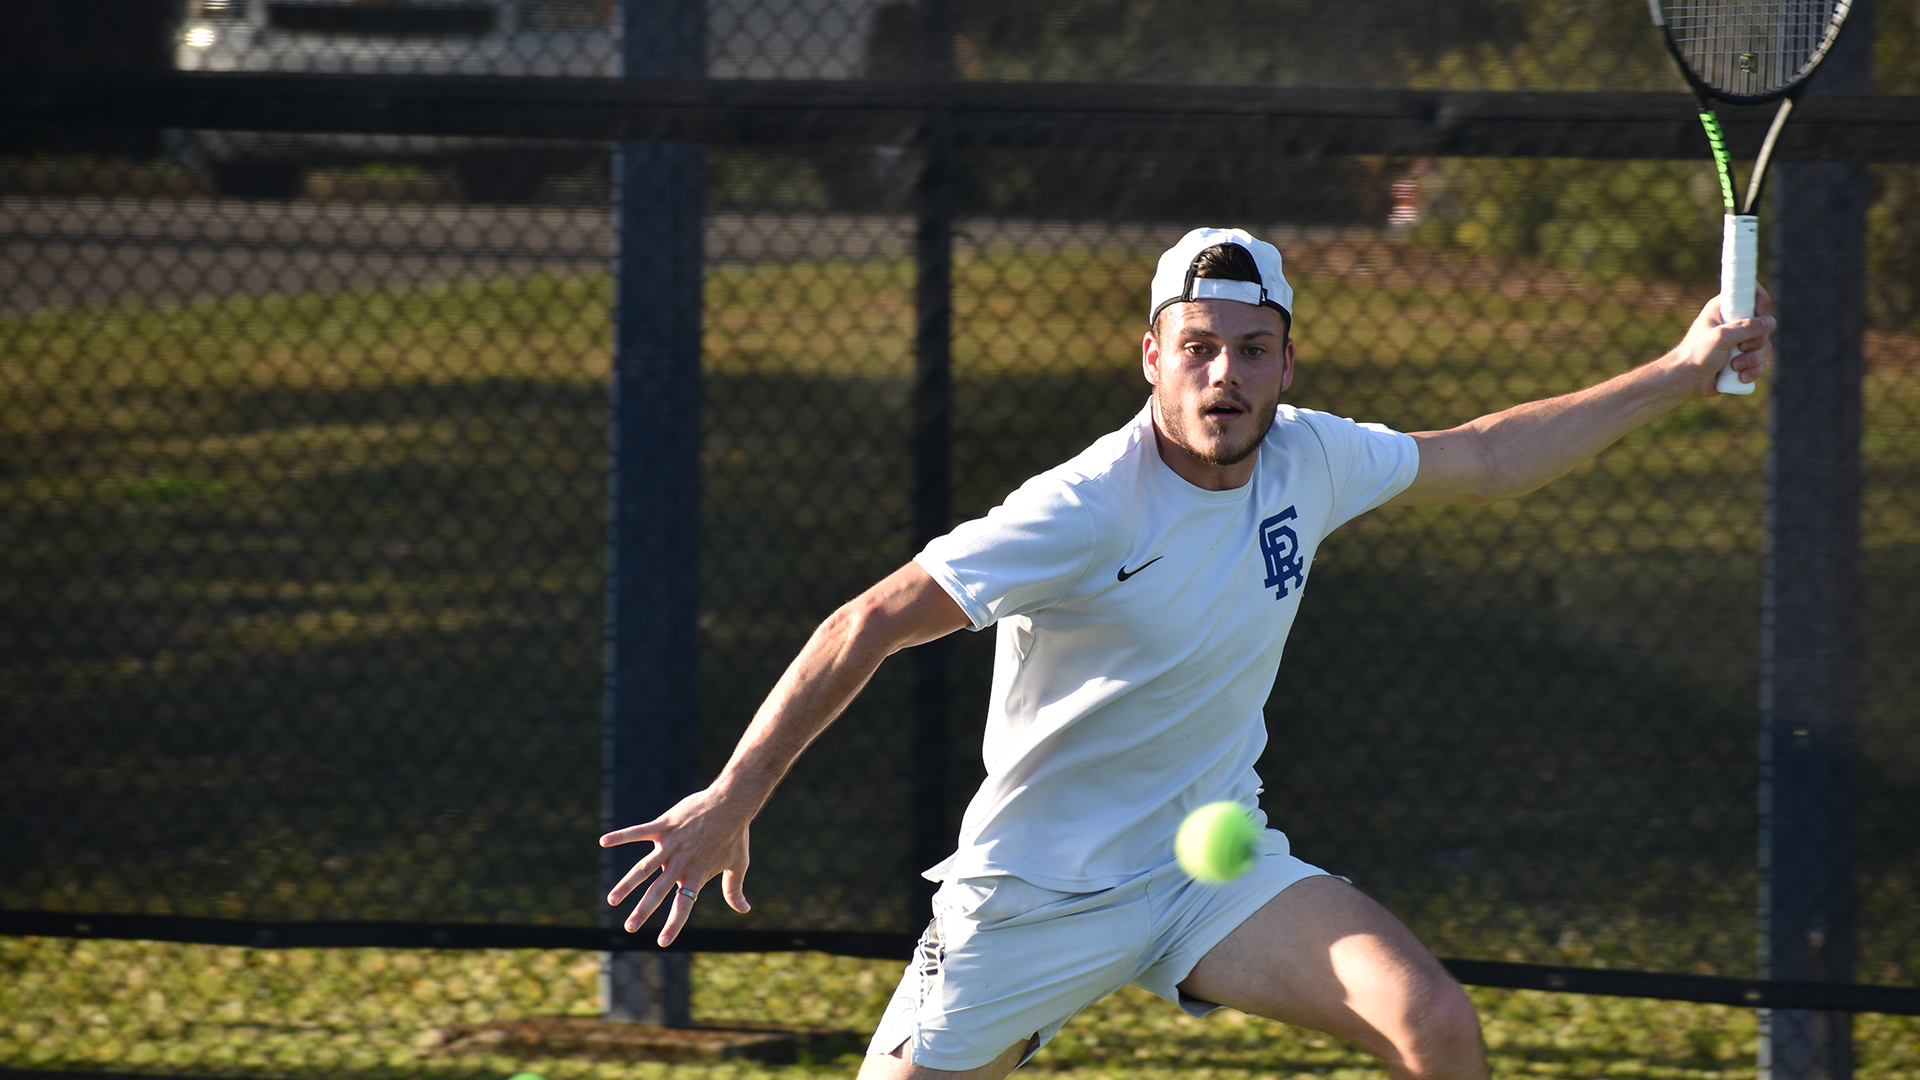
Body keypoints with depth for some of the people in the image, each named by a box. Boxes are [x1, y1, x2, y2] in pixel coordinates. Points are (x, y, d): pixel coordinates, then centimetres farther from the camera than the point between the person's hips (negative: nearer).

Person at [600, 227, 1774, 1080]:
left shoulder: (1306, 459, -4)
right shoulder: (1086, 509, -24)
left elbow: (1483, 458, 14)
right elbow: (872, 626, -25)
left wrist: (1677, 375, 12)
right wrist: (733, 799, -31)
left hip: (1213, 866, 4)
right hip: (1033, 891, -4)